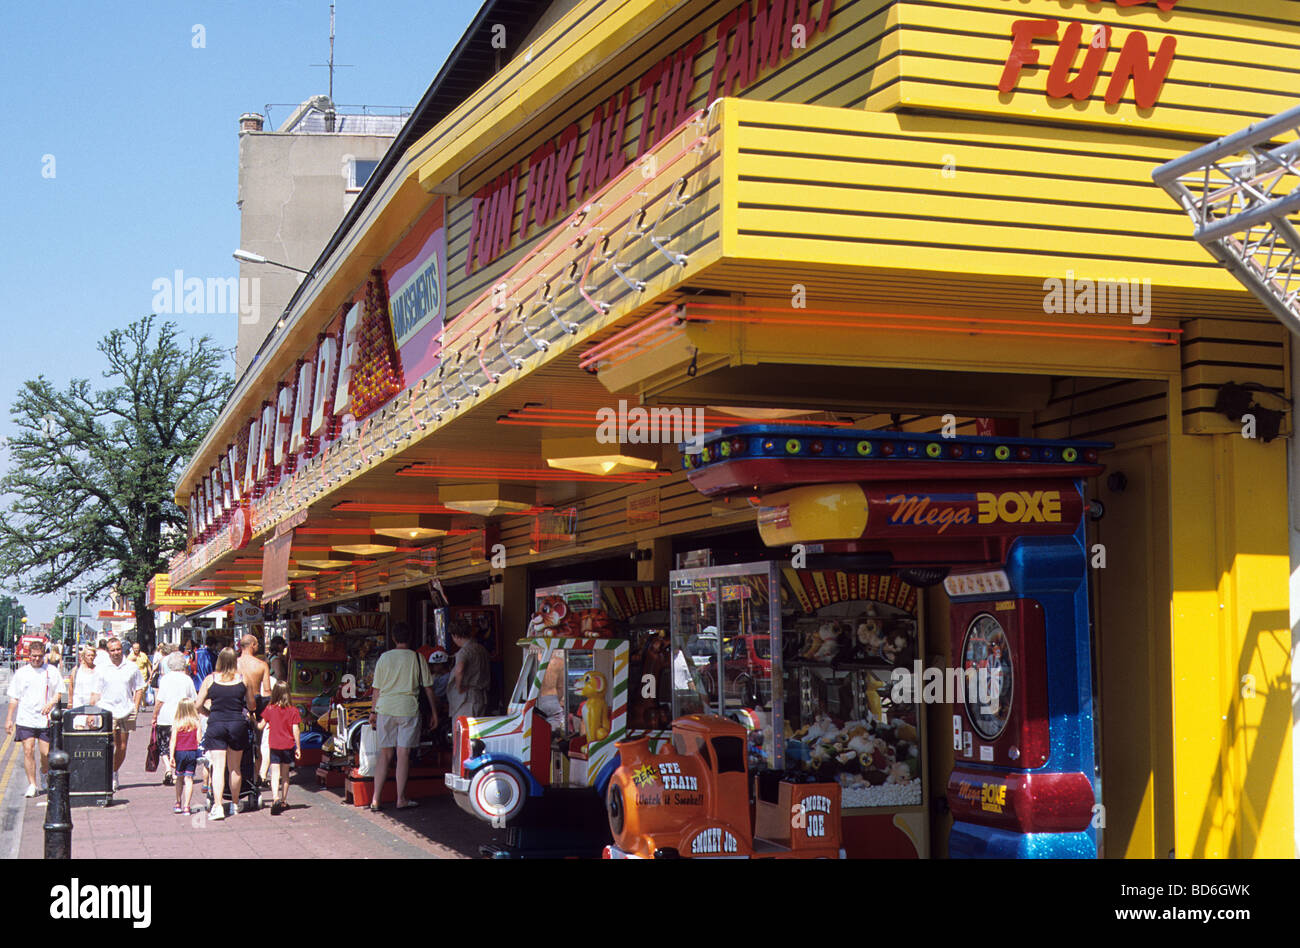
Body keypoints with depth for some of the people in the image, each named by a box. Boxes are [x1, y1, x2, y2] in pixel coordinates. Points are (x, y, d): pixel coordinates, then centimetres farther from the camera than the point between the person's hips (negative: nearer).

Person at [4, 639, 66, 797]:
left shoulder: (52, 671, 6)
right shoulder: (21, 673, 7)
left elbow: (59, 692, 9)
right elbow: (14, 698, 9)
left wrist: (51, 703, -11)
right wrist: (9, 718, 5)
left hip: (46, 719, 0)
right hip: (25, 719, 0)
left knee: (46, 753, 0)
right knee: (28, 751, -9)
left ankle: (43, 774, 31)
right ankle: (32, 784, -1)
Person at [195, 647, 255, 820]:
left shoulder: (210, 680, -1)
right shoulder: (243, 679, 0)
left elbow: (198, 705, 1)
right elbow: (251, 705, 10)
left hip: (216, 724, -1)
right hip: (238, 724, 1)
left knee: (218, 767, -3)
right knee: (234, 768, 14)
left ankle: (218, 806, -15)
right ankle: (235, 804, 26)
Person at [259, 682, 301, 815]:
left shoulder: (269, 709, -6)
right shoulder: (293, 710, -7)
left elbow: (261, 726, 2)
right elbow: (295, 730, -7)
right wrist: (298, 748, 0)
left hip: (274, 746, -1)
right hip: (288, 746, 1)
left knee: (275, 773, -4)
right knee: (285, 774, 14)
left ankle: (275, 798, -26)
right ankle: (284, 802, 20)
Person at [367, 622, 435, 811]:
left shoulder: (384, 658, 5)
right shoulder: (417, 658, 0)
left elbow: (376, 689, 8)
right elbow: (428, 688, 4)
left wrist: (374, 712, 17)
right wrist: (434, 712, 12)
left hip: (385, 708, 2)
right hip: (408, 708, -2)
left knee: (385, 754, 8)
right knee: (403, 754, 1)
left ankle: (375, 800, 6)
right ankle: (401, 799, 1)